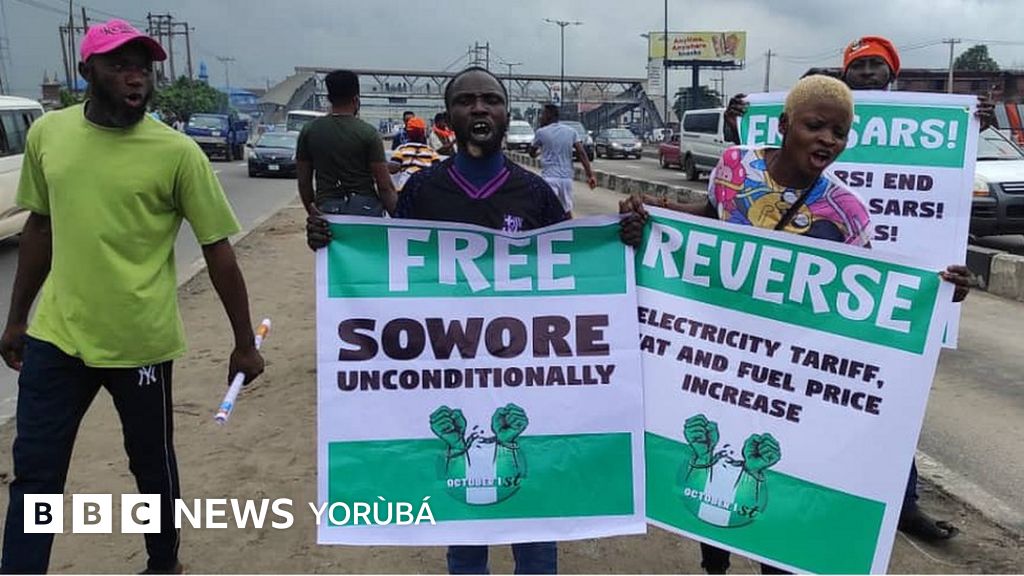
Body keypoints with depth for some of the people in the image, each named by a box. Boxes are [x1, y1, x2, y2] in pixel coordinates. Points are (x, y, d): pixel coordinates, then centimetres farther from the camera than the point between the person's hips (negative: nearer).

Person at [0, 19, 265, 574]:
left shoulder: (177, 152, -12)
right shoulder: (47, 132, 2)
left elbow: (218, 252, -7)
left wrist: (244, 343, -5)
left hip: (139, 342, -3)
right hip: (55, 337, 3)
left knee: (152, 465, 16)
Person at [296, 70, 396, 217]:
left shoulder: (309, 131, 5)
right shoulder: (368, 133, -5)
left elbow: (303, 181, 10)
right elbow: (385, 186, -7)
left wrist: (312, 210, 23)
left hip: (326, 210, 2)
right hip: (365, 210, -2)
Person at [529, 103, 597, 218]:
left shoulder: (541, 132, -1)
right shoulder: (571, 131, 8)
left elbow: (532, 153, 13)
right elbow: (582, 154, 0)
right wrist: (590, 175, -2)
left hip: (549, 177, -5)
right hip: (567, 177, 5)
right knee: (567, 211, 14)